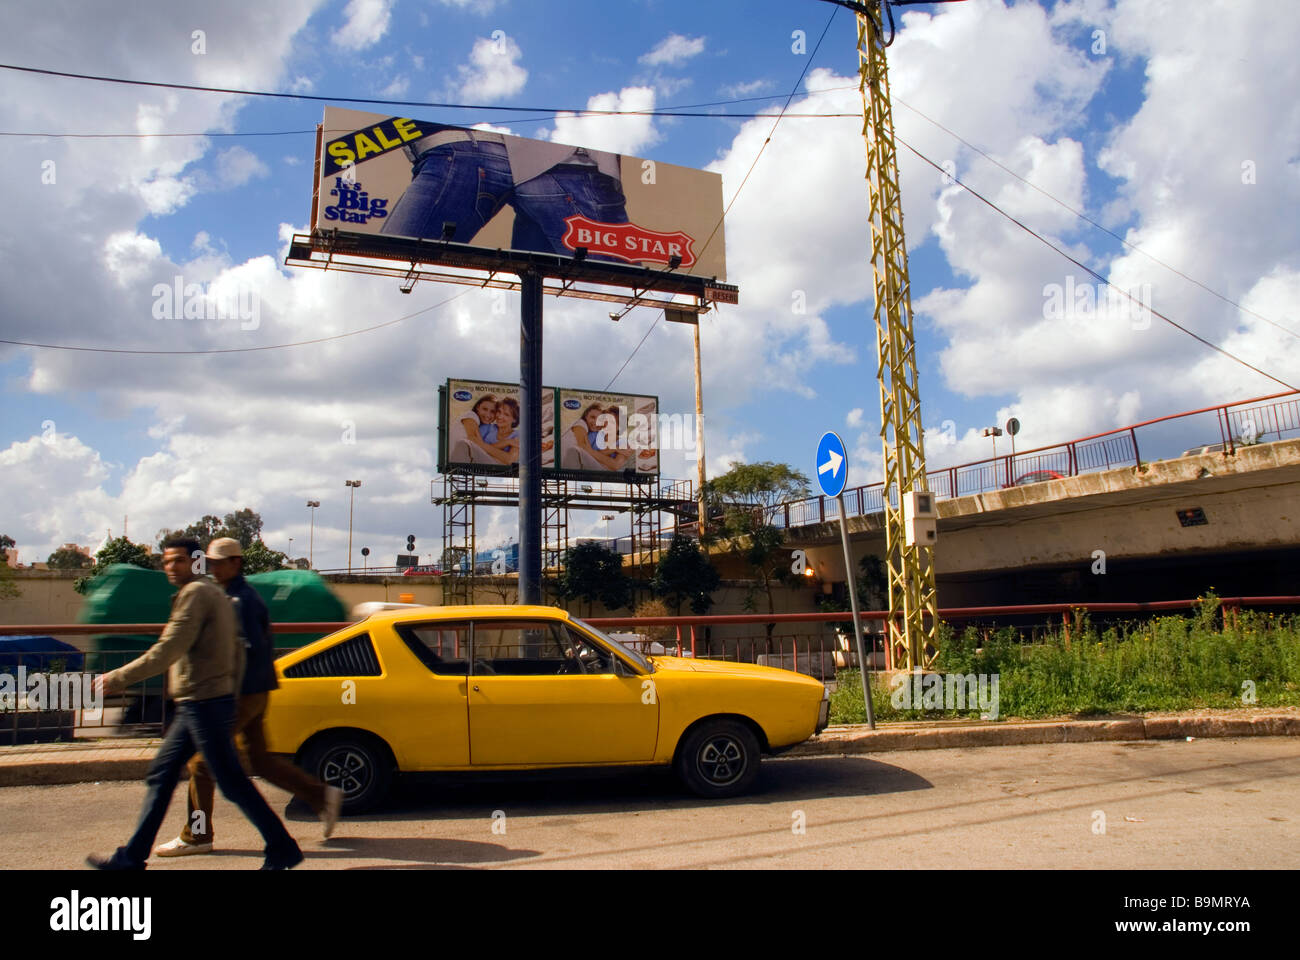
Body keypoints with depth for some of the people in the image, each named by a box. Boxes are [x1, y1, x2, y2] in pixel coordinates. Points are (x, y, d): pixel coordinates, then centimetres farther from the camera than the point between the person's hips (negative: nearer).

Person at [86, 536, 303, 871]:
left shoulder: (195, 593, -13)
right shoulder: (216, 594, 18)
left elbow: (167, 651, -19)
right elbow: (237, 652, 20)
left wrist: (116, 679, -12)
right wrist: (228, 696, 22)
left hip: (203, 704, -10)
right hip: (195, 706, 10)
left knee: (232, 783, -5)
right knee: (160, 775, 14)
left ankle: (282, 850, 2)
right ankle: (132, 857, 22)